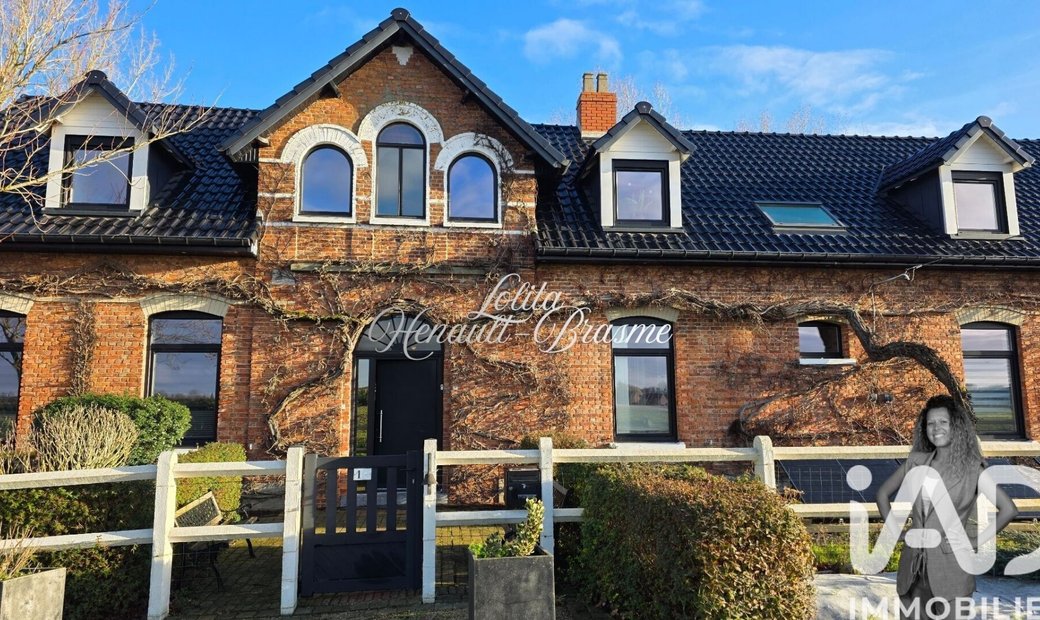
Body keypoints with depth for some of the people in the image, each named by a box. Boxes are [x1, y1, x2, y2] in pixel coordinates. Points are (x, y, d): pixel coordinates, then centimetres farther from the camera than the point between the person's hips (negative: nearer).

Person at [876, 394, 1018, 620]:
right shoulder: (916, 461, 4)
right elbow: (883, 493, 13)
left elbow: (1008, 509, -6)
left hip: (951, 565, -3)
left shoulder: (971, 467, -4)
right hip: (913, 564, 3)